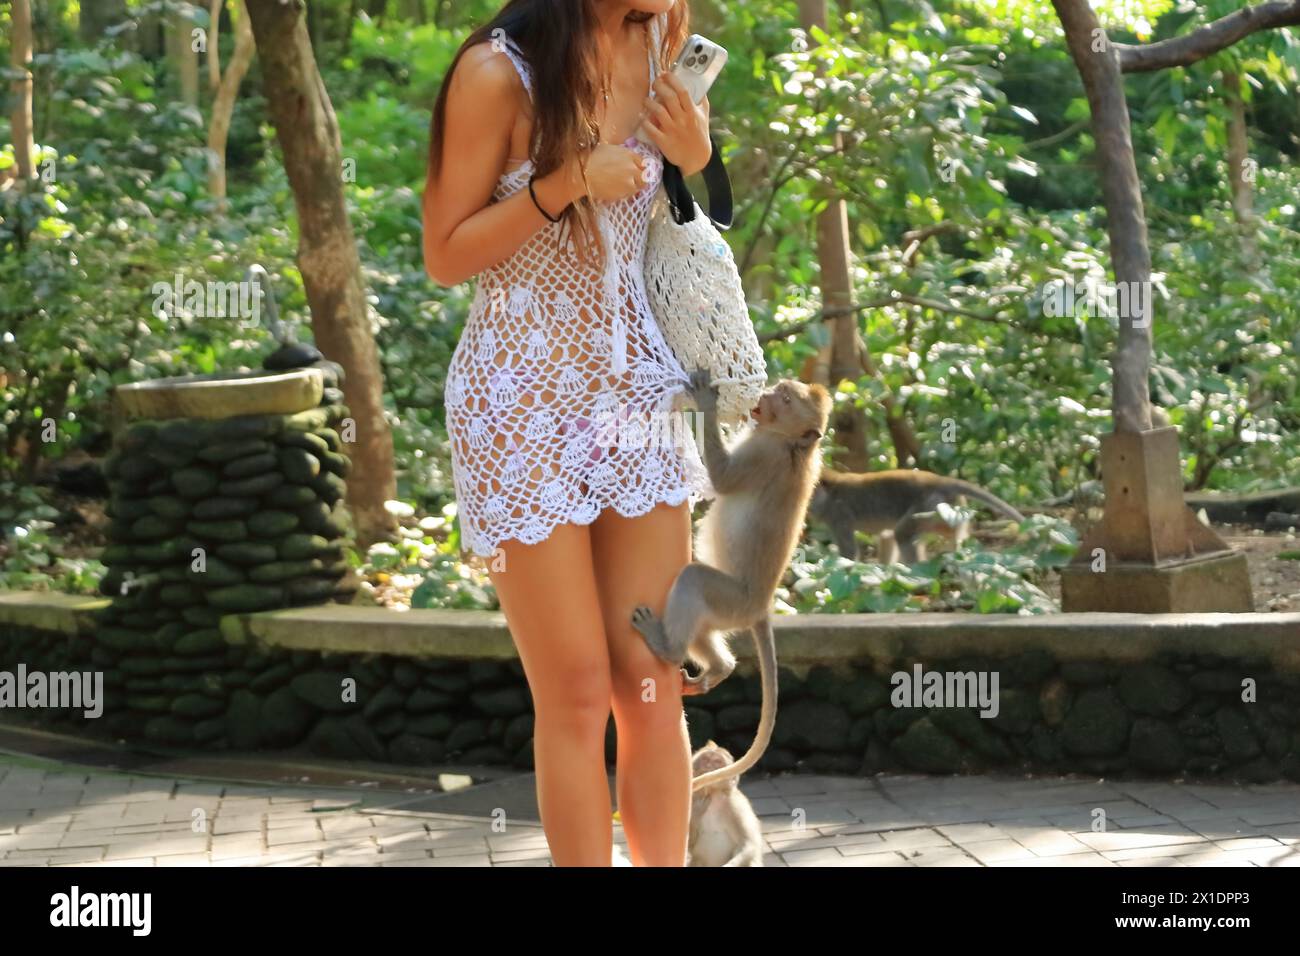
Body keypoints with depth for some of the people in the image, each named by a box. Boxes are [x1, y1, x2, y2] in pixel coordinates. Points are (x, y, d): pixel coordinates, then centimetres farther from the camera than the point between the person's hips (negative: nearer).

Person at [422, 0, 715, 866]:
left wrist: (692, 154, -4)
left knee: (655, 688, 5)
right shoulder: (499, 72, -16)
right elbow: (445, 256, -10)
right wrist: (567, 184, -23)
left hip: (637, 389, 5)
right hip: (523, 405, -5)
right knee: (576, 698, 0)